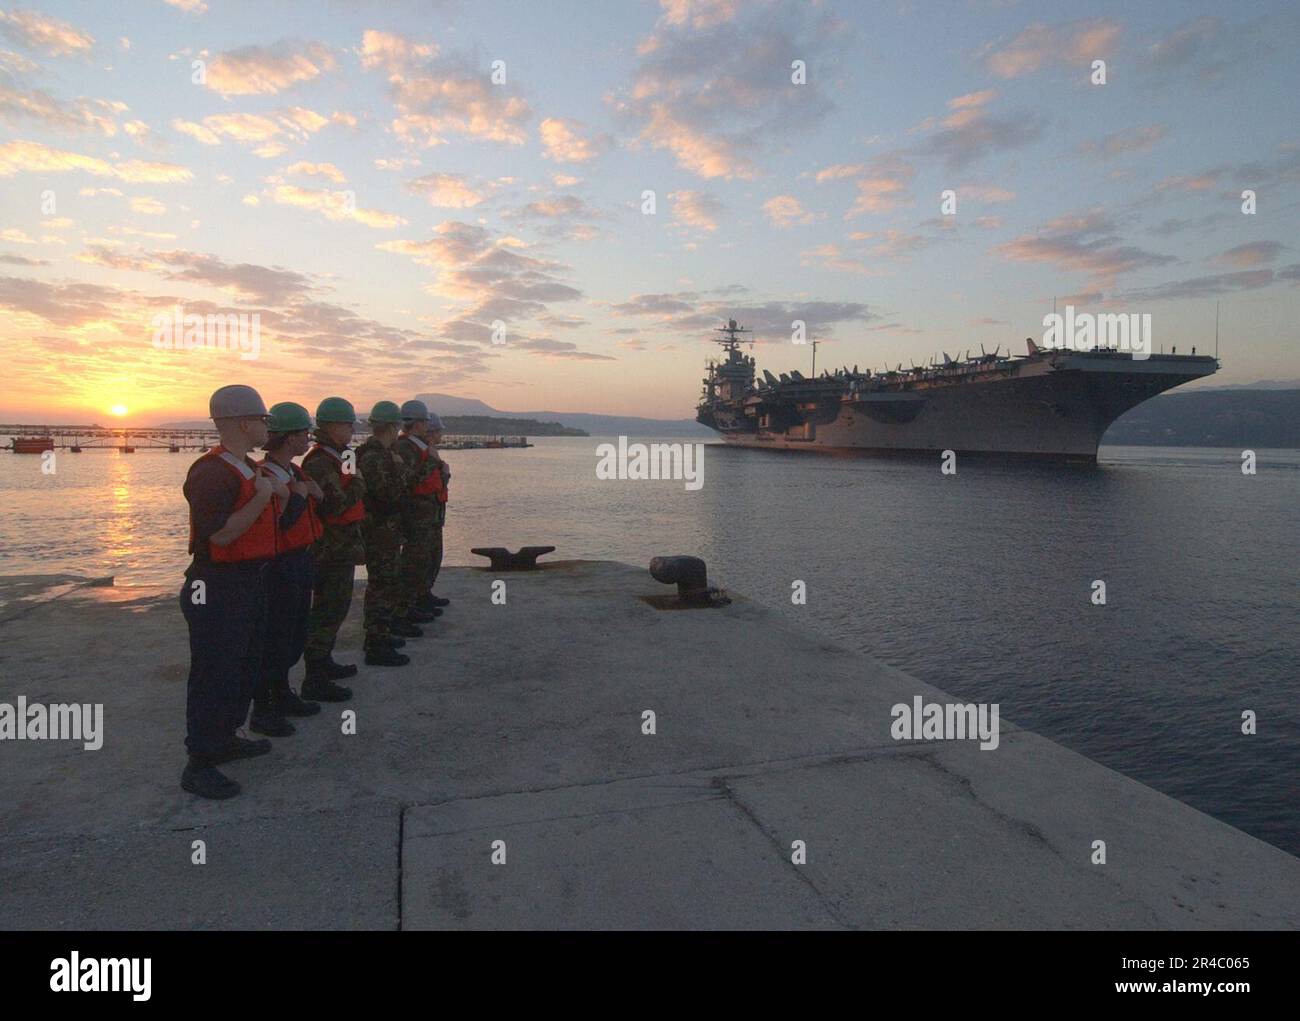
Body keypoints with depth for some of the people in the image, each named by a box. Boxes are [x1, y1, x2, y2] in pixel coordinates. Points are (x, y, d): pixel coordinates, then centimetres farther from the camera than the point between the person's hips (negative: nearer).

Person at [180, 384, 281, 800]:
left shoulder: (248, 468, 13)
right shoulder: (211, 473, -19)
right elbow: (221, 534, -27)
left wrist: (275, 490, 6)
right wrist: (262, 496, -22)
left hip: (251, 584, 10)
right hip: (218, 590, -10)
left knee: (245, 668, 20)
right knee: (213, 676, -2)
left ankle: (225, 739, 36)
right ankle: (199, 765, 9)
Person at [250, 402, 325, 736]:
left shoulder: (295, 472, 11)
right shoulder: (264, 477, -18)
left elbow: (313, 514, 19)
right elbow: (277, 526, -25)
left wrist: (313, 492, 0)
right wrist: (299, 495, -17)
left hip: (301, 563, 9)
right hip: (279, 567, -9)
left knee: (296, 635, 18)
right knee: (276, 639, 0)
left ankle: (281, 694, 33)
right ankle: (261, 710, 12)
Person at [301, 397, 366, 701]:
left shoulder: (333, 457, 14)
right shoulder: (321, 462, -19)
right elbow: (335, 505, -27)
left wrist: (354, 483, 6)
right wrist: (358, 484, -15)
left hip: (339, 547, 11)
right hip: (331, 548, -11)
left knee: (334, 608, 20)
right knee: (328, 611, -7)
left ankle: (323, 662, 33)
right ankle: (315, 680, -1)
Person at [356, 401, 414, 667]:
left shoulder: (381, 452, 13)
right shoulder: (373, 456, -20)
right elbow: (389, 493, -26)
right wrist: (399, 468, -15)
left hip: (387, 528, 11)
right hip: (380, 531, -11)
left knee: (391, 580, 25)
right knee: (381, 585, -7)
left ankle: (390, 623, 42)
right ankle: (376, 646, -4)